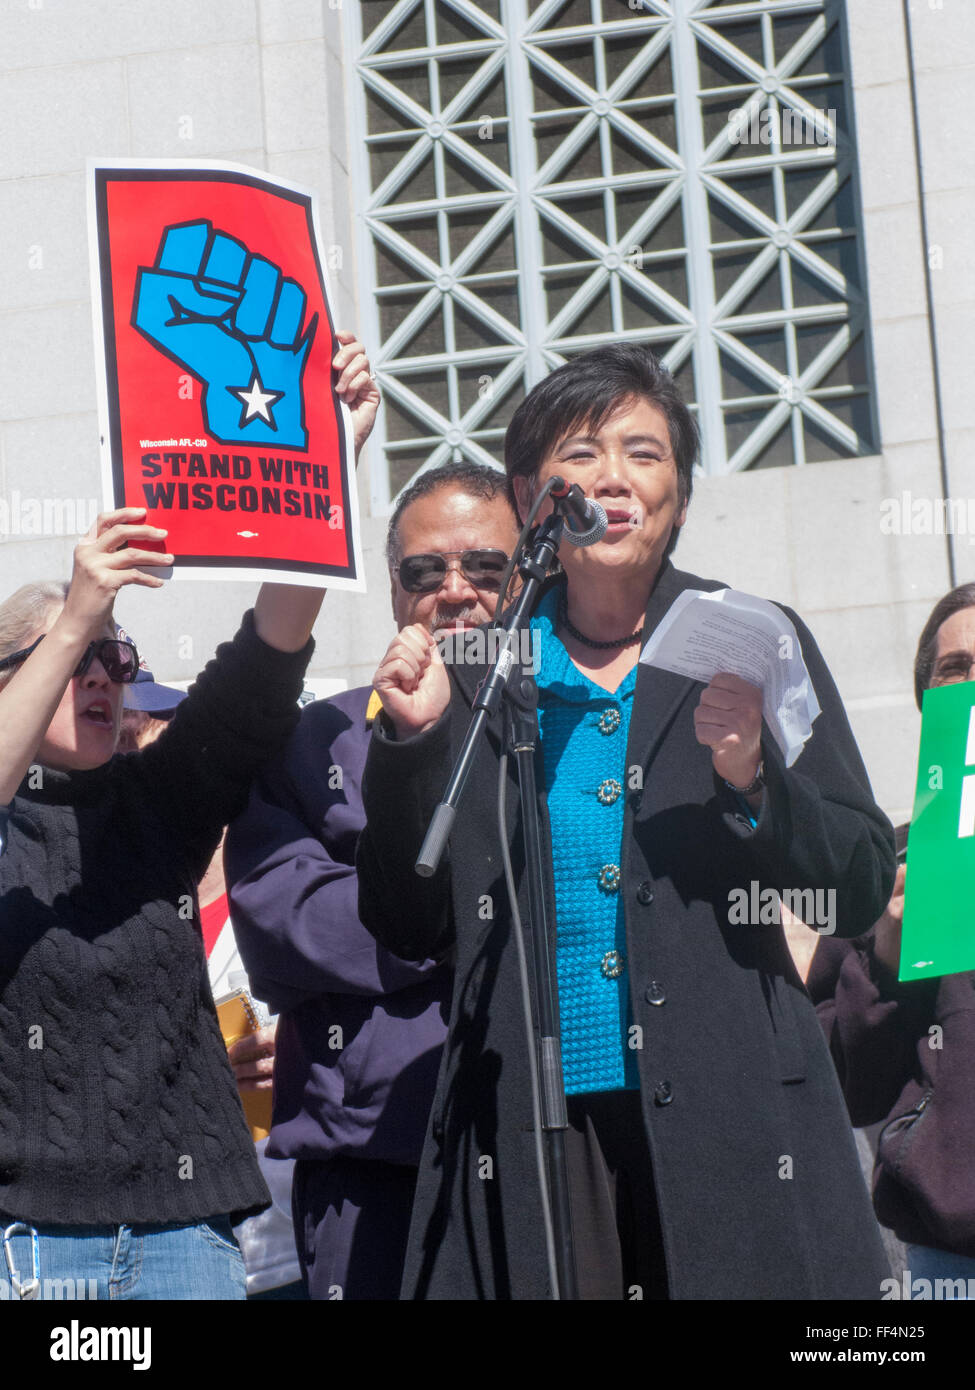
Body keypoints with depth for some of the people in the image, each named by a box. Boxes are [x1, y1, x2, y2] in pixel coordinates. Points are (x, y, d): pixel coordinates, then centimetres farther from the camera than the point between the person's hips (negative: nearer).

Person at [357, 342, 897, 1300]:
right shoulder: (475, 680, 9)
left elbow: (862, 890, 4)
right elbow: (408, 931, 10)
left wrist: (753, 780, -13)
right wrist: (412, 743, -1)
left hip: (730, 1114, -1)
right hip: (529, 1132, 1)